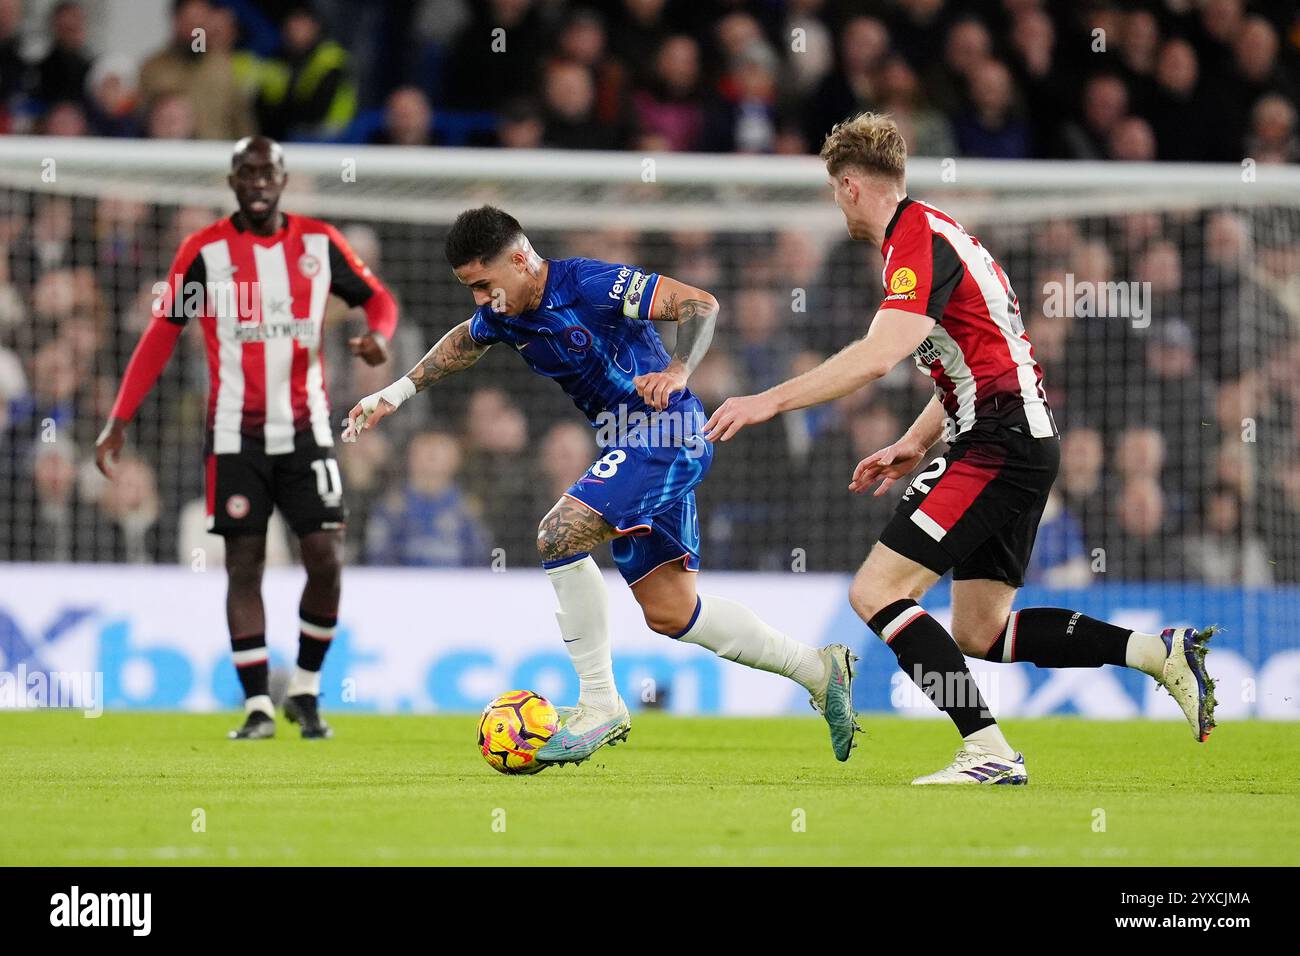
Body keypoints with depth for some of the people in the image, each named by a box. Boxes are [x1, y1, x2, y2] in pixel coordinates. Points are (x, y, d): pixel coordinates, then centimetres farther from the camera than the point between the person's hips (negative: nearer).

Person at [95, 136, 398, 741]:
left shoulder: (319, 243, 4)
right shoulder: (204, 251, -1)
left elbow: (376, 298, 14)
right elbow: (160, 335, 1)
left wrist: (378, 334, -11)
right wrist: (119, 420, -4)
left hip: (306, 430, 1)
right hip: (235, 435, -1)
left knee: (326, 559, -6)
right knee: (244, 564, -3)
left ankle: (305, 691, 12)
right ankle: (257, 707, 0)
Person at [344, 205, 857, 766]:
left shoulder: (590, 284, -20)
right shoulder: (501, 317, 4)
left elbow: (701, 305, -18)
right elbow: (462, 343, 29)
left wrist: (676, 371, -32)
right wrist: (396, 393, 25)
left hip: (668, 437, -9)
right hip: (630, 447, 9)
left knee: (558, 536, -23)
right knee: (669, 614, 9)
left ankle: (599, 706, -14)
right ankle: (818, 669, 21)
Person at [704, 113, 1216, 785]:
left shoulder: (917, 239, -12)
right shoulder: (934, 232, 20)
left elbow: (880, 353, -27)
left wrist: (770, 401, -26)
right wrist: (913, 445, 28)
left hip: (1000, 444, -10)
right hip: (1024, 440, 10)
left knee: (876, 592, -12)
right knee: (980, 633, 11)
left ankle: (989, 750, -18)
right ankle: (1160, 651, 6)